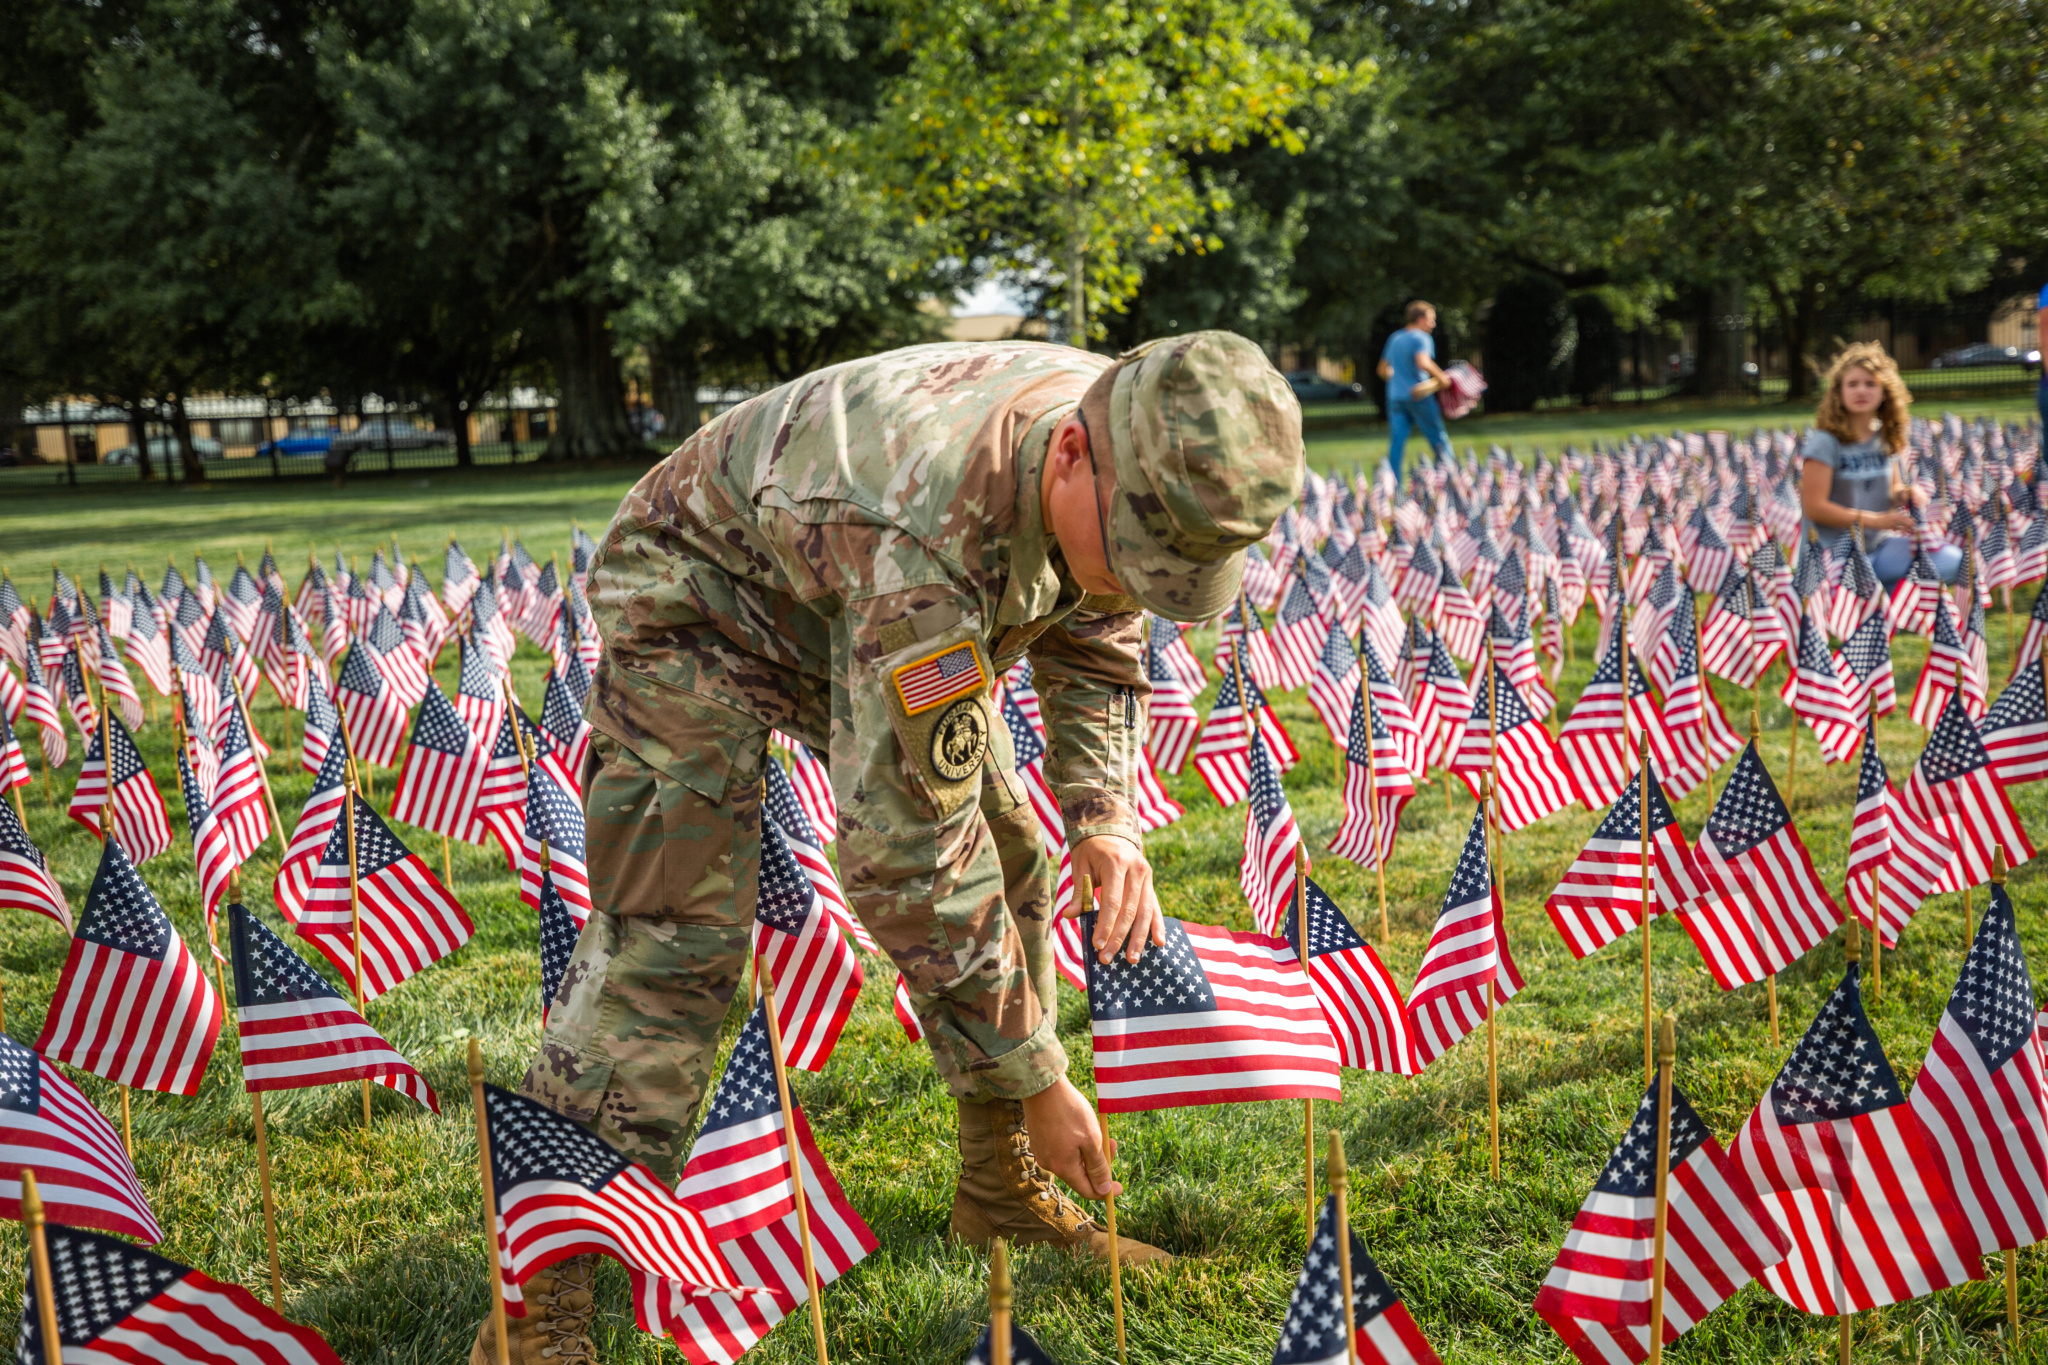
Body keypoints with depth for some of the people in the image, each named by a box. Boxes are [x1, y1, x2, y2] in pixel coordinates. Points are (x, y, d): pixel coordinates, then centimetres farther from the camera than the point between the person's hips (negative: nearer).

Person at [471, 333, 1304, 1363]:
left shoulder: (1142, 465, -20)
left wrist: (1106, 818, -18)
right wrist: (1036, 1080, -30)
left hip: (864, 616, 8)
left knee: (1009, 865, 2)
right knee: (674, 933, -19)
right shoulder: (926, 538, -44)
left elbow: (1095, 651, 1)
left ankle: (1003, 1190, 17)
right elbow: (907, 854, -38)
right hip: (699, 597, -7)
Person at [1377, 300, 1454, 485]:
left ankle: (1392, 484, -7)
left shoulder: (1394, 338, 15)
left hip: (1395, 396, 6)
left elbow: (1383, 370, 21)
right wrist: (1441, 377, -14)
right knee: (1440, 440, 4)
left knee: (1396, 443, 1)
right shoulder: (1422, 338, -8)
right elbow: (1423, 363, -26)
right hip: (1419, 395, -6)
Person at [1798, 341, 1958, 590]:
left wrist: (1904, 493, -2)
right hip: (1837, 554, -7)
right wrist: (1877, 520, -17)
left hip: (1881, 545, 7)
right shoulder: (1824, 442, -11)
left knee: (1953, 561, -11)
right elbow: (1814, 507, -16)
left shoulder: (1886, 439, 9)